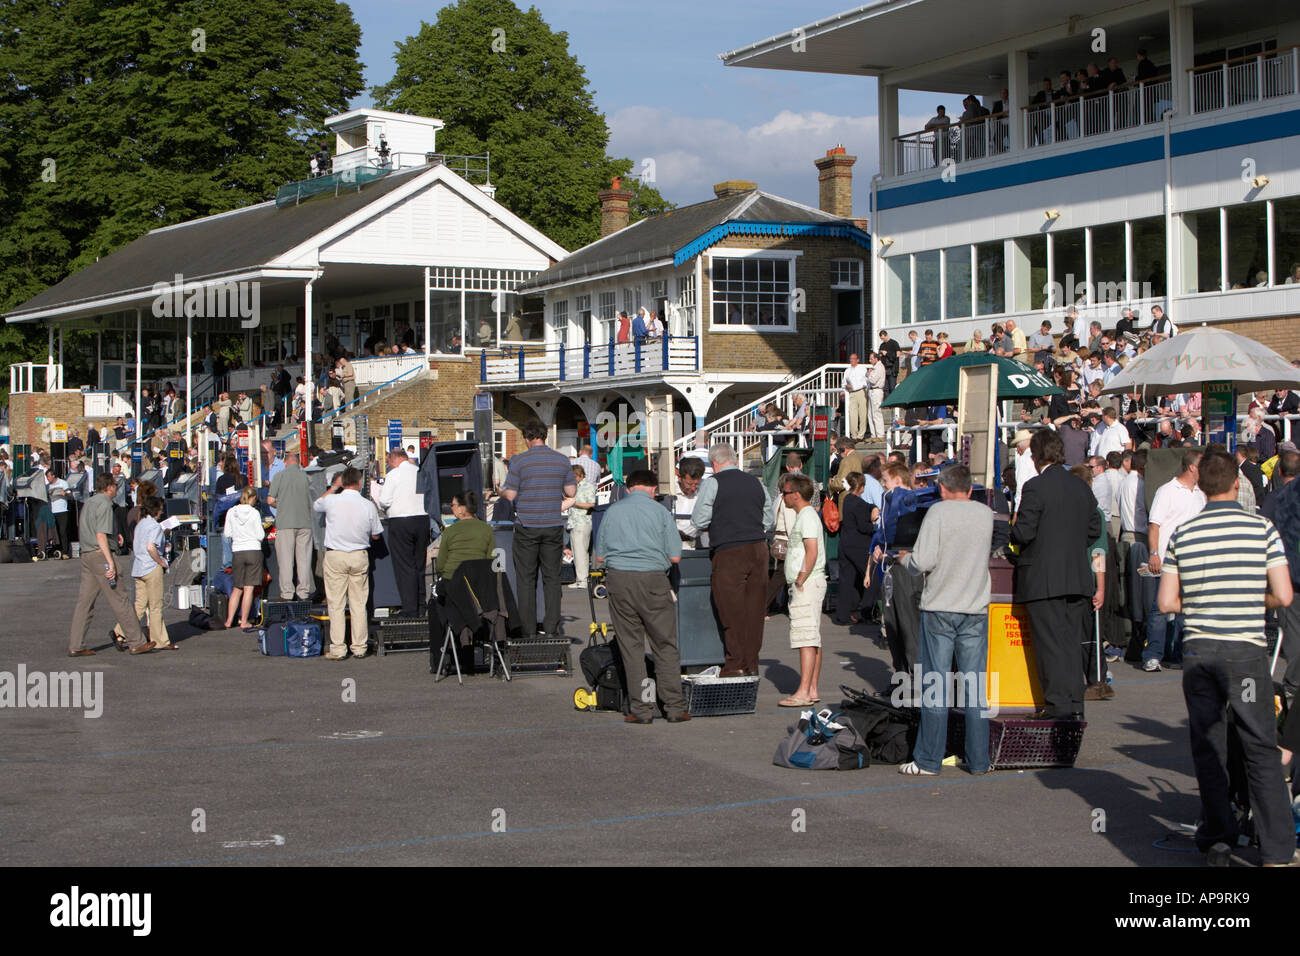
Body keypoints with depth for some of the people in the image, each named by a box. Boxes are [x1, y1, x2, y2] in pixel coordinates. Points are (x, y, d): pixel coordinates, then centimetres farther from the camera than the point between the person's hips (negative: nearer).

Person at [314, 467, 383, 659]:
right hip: (360, 557, 2)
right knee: (359, 604, 8)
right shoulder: (368, 506, -5)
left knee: (336, 604, 2)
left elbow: (315, 506, 16)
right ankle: (359, 648, 10)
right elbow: (375, 535, 6)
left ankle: (337, 649, 0)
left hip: (335, 557, -1)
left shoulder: (331, 501, -9)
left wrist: (333, 488, 22)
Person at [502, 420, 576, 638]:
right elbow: (571, 492, 6)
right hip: (554, 526, 2)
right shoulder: (562, 460, 3)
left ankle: (529, 630, 4)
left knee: (526, 579, 4)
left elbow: (510, 495, -7)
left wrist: (501, 492, 16)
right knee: (552, 577, 8)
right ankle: (551, 629, 5)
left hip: (527, 526, -2)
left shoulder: (519, 461, -7)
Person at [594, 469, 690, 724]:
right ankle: (675, 708, 6)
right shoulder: (659, 511, 1)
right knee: (665, 646, 6)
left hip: (618, 579, 2)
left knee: (630, 646, 7)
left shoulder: (612, 511, 8)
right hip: (653, 580, -2)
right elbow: (675, 557, 0)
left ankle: (641, 709, 6)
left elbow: (599, 556, 11)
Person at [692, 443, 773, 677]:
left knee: (732, 611, 0)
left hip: (729, 552, -5)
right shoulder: (755, 483, 12)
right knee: (754, 609, 8)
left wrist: (711, 527, 14)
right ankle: (752, 664, 13)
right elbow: (768, 520, 19)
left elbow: (699, 520, -6)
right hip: (759, 549, 5)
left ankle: (736, 664, 1)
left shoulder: (712, 483, -4)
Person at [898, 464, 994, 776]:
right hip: (976, 609, 4)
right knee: (976, 687, 6)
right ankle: (978, 760, 9)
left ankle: (929, 760, 2)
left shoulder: (939, 511, -8)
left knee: (935, 684, 0)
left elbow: (923, 562, -13)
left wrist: (905, 559, 6)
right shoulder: (986, 513, 5)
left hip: (940, 609, -4)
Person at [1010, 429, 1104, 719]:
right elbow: (1095, 529, 13)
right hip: (1077, 577, 7)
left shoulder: (1036, 487, -13)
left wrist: (1013, 534, 6)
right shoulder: (1081, 487, 8)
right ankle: (1075, 704, 15)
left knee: (1050, 644, -2)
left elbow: (1023, 533, -15)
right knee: (1070, 642, 13)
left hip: (1044, 579, -6)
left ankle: (1059, 704, -3)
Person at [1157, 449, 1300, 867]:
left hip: (1199, 650, 2)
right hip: (1247, 649, -2)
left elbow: (1166, 602, 2)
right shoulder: (1262, 528, -4)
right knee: (1261, 750, 4)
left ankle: (1217, 839, 14)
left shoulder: (1181, 535, 2)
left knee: (1207, 749, 11)